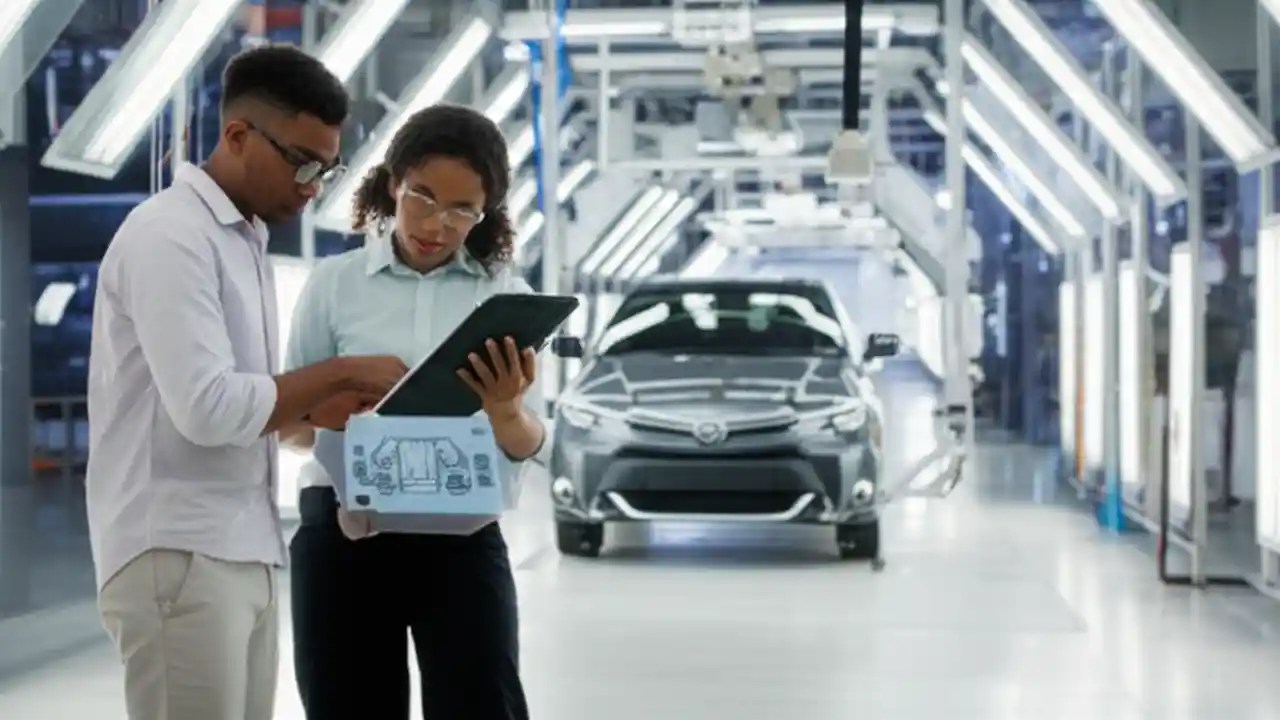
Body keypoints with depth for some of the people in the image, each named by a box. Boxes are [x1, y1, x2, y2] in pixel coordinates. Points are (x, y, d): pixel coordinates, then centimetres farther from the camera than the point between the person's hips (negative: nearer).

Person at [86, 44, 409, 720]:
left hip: (242, 554, 9)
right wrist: (340, 374, -12)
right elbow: (206, 408, -20)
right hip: (176, 558, -9)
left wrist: (327, 400, 1)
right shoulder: (169, 234, -12)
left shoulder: (246, 241, 17)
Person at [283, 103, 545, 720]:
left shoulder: (505, 293, 4)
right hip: (344, 536, 0)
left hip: (461, 538, 0)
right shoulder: (333, 283, 2)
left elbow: (527, 446, -1)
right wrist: (329, 412, -18)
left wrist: (504, 409, -23)